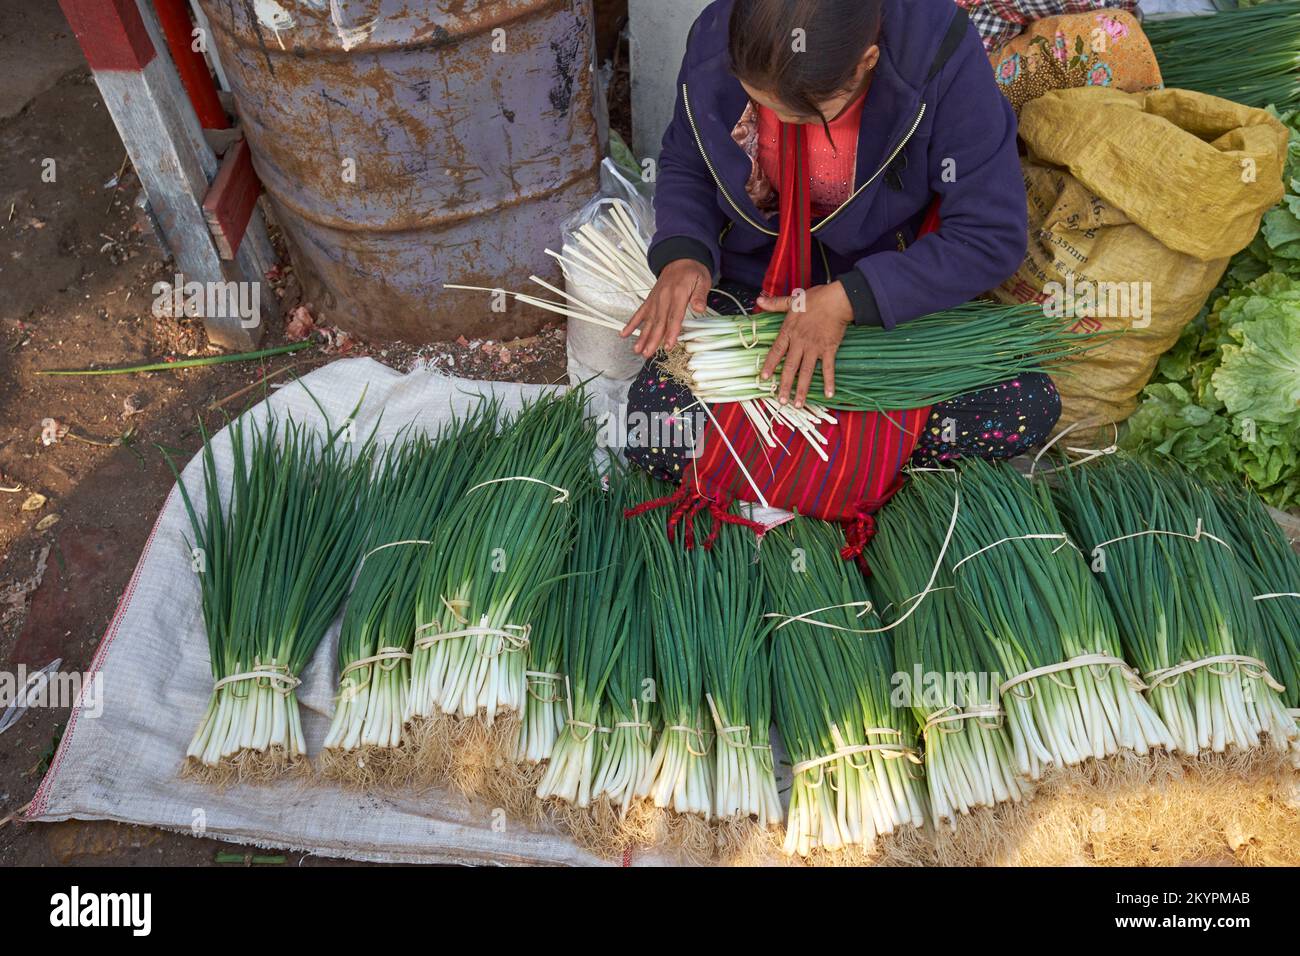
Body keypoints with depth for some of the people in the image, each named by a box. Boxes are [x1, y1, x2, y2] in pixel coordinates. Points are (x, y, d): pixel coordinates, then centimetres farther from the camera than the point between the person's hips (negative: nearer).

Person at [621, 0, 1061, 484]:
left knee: (1028, 410, -22)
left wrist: (849, 299, -27)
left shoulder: (940, 54, -22)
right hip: (749, 286, 2)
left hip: (891, 295, -1)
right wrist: (682, 253, -15)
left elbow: (993, 235, -19)